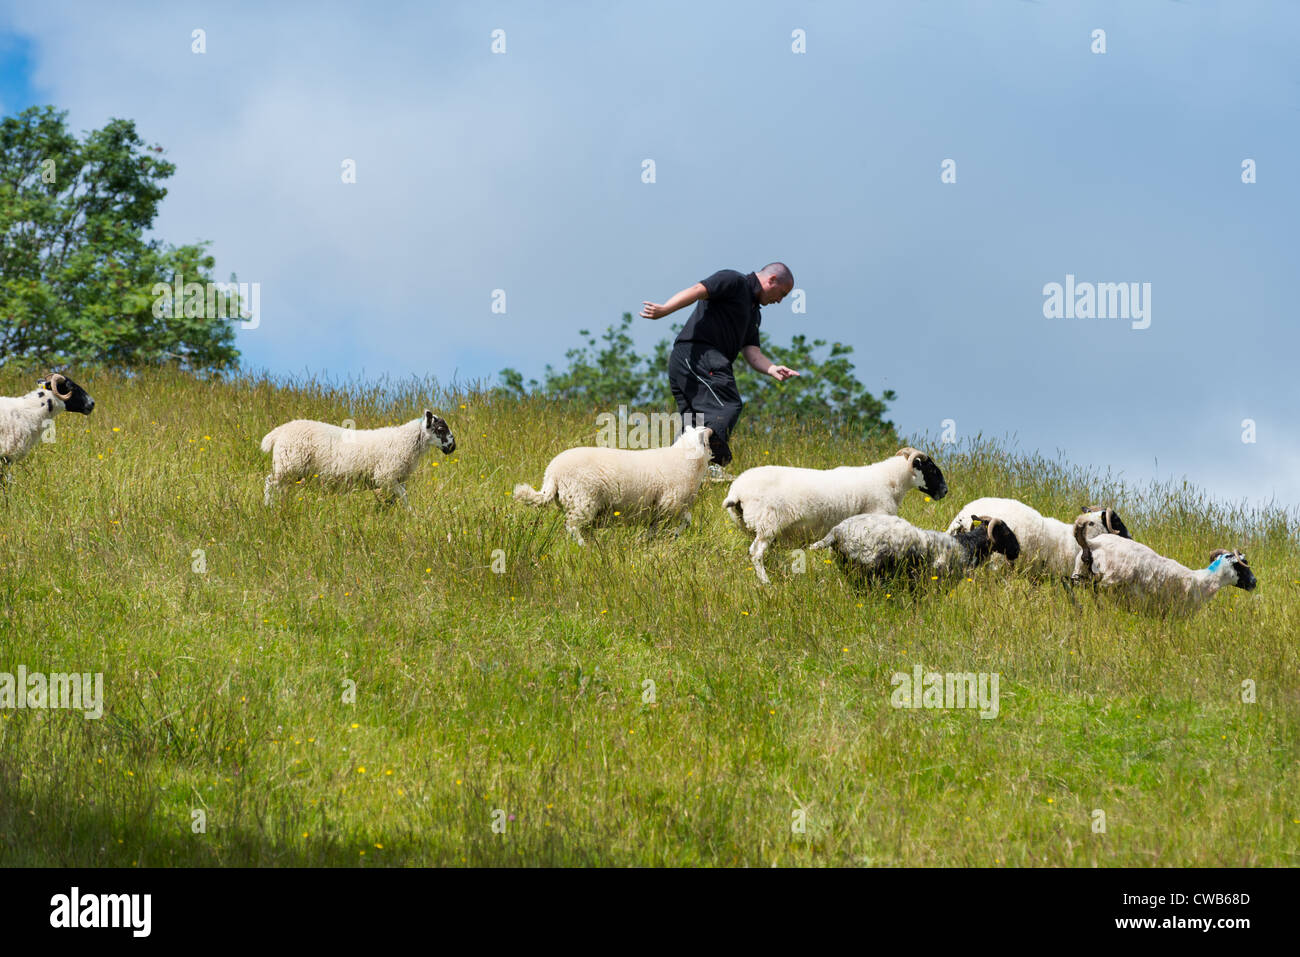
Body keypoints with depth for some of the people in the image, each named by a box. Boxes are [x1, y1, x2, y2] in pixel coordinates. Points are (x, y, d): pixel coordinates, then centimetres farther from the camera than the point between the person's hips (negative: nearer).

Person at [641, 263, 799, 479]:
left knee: (694, 425, 8)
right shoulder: (734, 281, 2)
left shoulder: (753, 313, 28)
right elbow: (698, 291, -13)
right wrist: (664, 310, -27)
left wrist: (772, 369, -3)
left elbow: (751, 352, 17)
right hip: (696, 352, -10)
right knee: (728, 404, -21)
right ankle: (710, 462, -31)